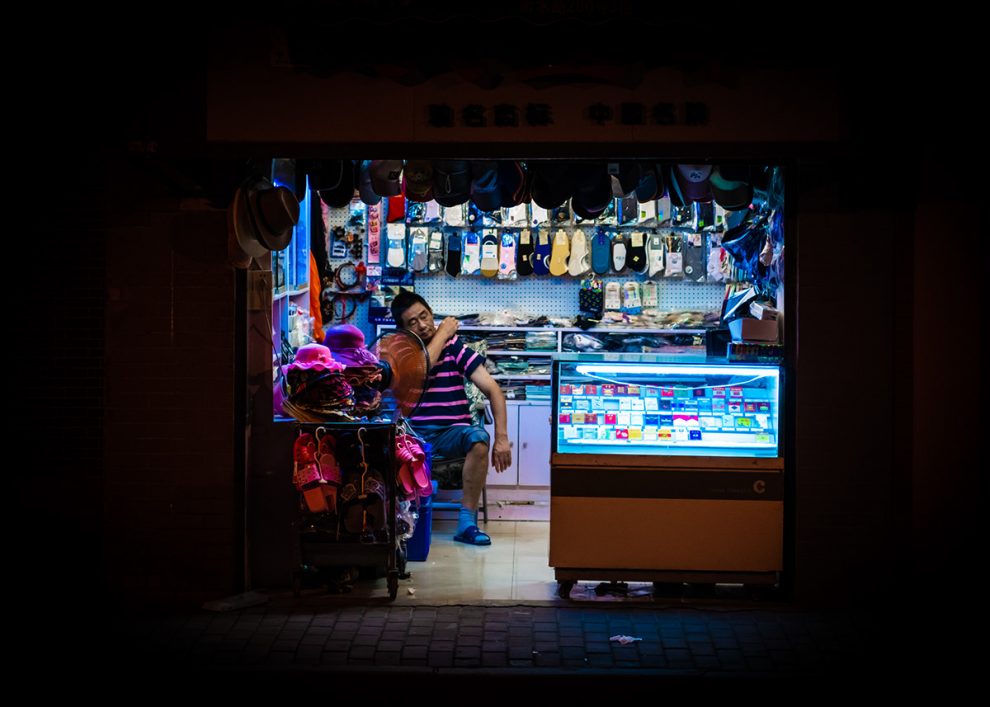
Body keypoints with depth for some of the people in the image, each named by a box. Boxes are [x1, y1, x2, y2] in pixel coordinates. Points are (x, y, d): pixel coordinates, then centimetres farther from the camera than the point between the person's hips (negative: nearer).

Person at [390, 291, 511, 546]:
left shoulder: (455, 347, 2)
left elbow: (493, 390, -4)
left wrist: (502, 438, -14)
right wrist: (442, 333, -5)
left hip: (451, 433, 0)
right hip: (413, 433, 0)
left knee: (479, 438, -34)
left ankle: (467, 520, -26)